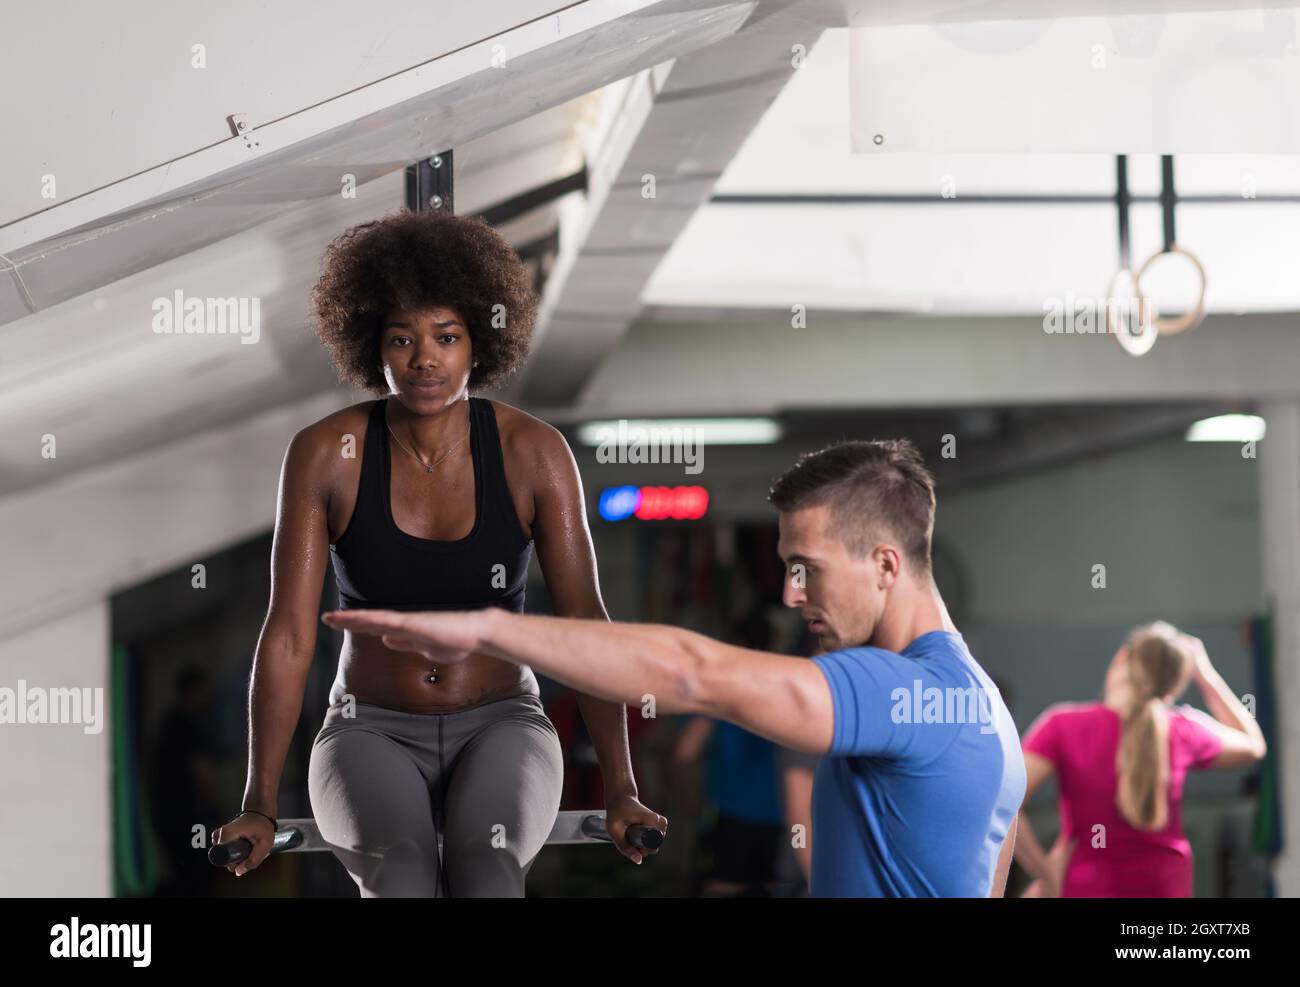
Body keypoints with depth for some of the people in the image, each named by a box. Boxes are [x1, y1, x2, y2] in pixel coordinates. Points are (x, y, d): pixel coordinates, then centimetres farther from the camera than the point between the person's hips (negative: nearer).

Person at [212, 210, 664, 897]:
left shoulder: (534, 453, -10)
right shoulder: (324, 454, -10)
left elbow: (584, 623, -9)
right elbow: (288, 635, -11)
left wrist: (620, 793, -16)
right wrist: (259, 805, -18)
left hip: (500, 730, 0)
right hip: (372, 736, 0)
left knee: (486, 868, -34)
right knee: (399, 870, -35)